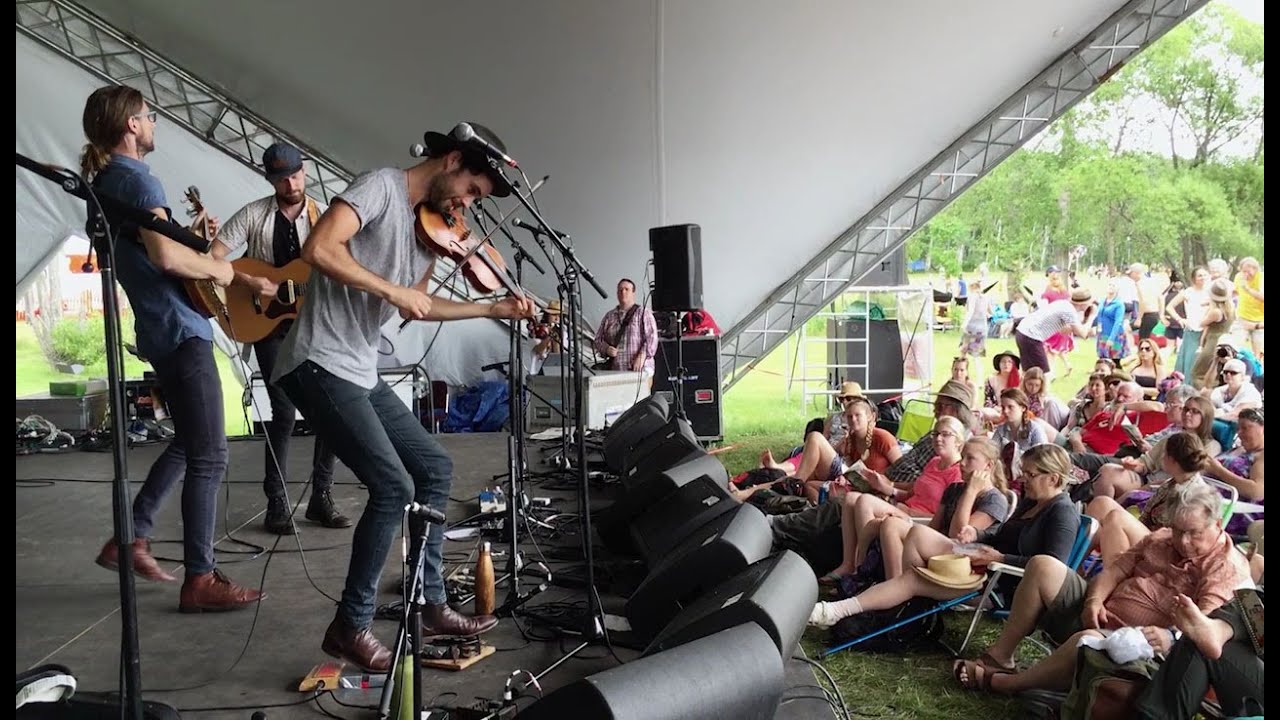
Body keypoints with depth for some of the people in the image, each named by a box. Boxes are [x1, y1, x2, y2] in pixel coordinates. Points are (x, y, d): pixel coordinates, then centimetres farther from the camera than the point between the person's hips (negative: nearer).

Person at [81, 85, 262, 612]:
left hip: (160, 330, 10)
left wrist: (191, 233, 17)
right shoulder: (137, 178, -14)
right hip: (180, 330, -10)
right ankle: (200, 579, -2)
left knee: (187, 443, 22)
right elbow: (165, 257, -28)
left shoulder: (105, 181, 16)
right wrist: (217, 268, -12)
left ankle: (131, 539, 23)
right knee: (209, 457, -7)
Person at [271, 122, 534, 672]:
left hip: (360, 373, 10)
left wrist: (495, 309, 18)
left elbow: (416, 307, 21)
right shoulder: (382, 186, -12)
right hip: (319, 364, -10)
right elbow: (318, 249, -25)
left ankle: (430, 605, 21)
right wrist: (392, 290, -20)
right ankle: (351, 627, 1)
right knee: (394, 487, -15)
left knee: (435, 467, 12)